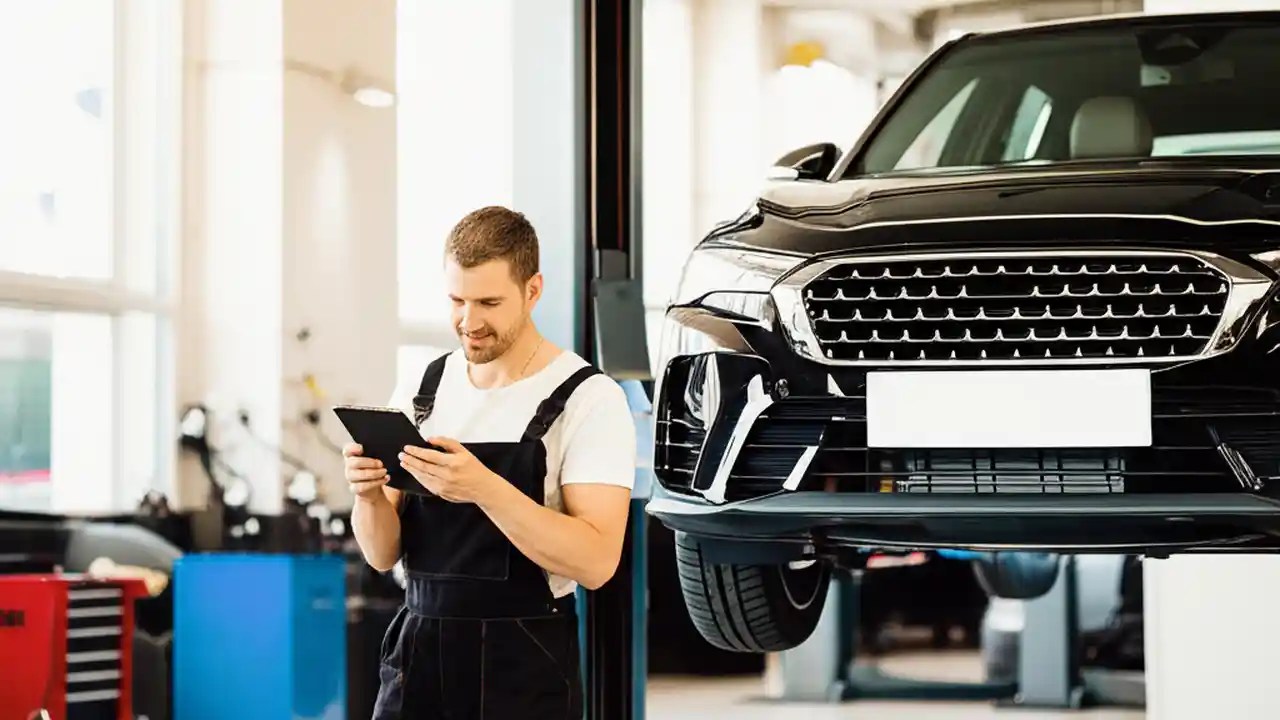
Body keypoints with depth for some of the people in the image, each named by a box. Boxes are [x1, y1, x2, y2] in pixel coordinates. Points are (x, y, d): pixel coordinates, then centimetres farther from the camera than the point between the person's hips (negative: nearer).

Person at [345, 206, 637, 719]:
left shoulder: (588, 399, -8)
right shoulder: (418, 391, 6)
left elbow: (596, 561, -17)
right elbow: (384, 554, 7)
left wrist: (484, 488, -26)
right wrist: (369, 497, -13)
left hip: (524, 665, -4)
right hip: (417, 653, 4)